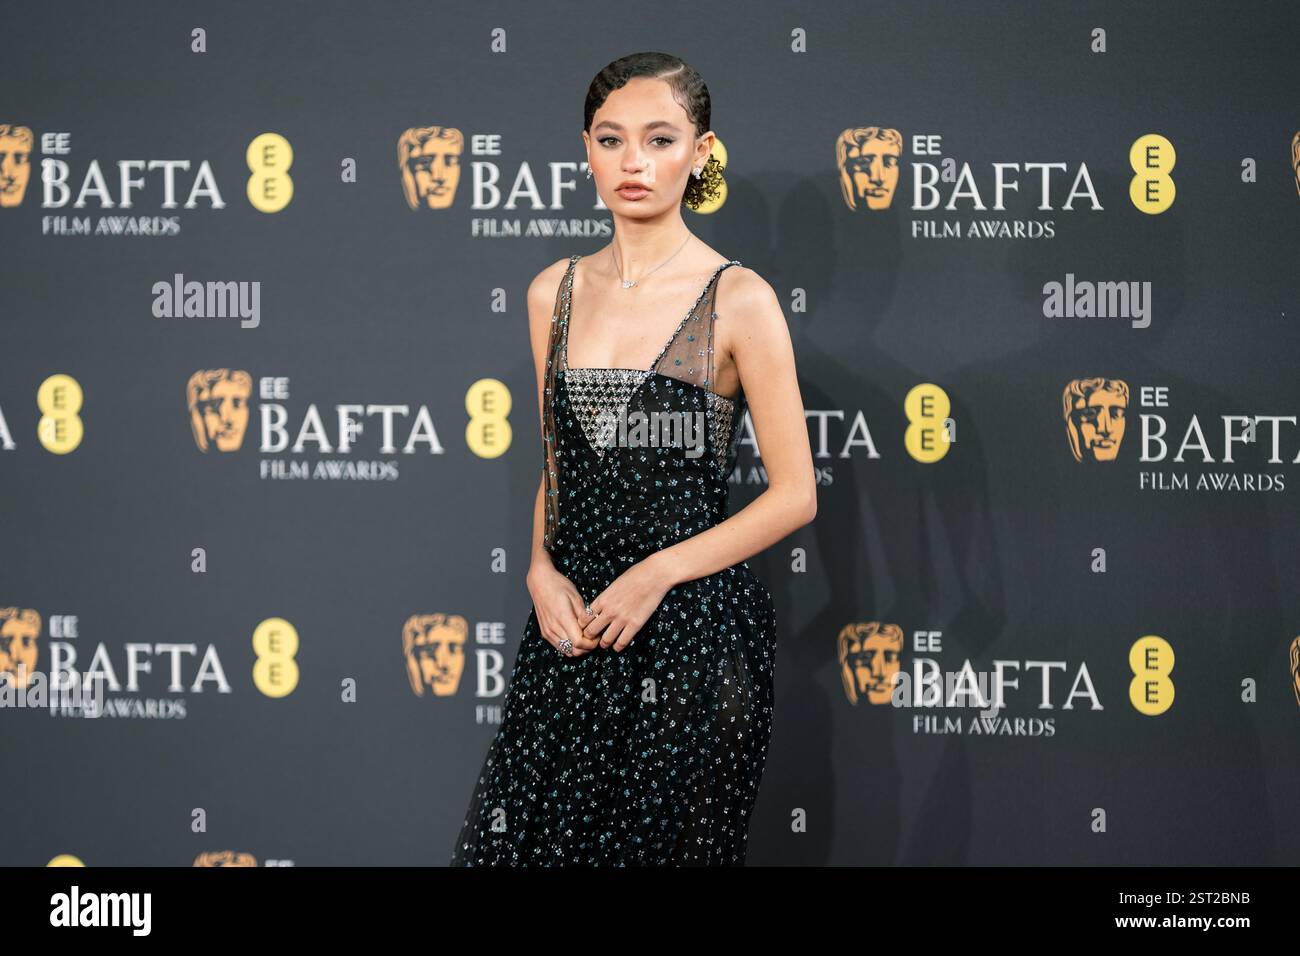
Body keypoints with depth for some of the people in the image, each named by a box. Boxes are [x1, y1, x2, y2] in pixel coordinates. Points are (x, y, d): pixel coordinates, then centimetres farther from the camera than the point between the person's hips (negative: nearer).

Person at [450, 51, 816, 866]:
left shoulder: (738, 300, -6)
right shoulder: (555, 294, 10)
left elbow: (795, 494, -6)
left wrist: (659, 573, -13)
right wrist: (543, 571, 0)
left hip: (691, 627, -4)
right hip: (573, 623, 5)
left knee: (666, 844, 1)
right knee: (522, 840, 1)